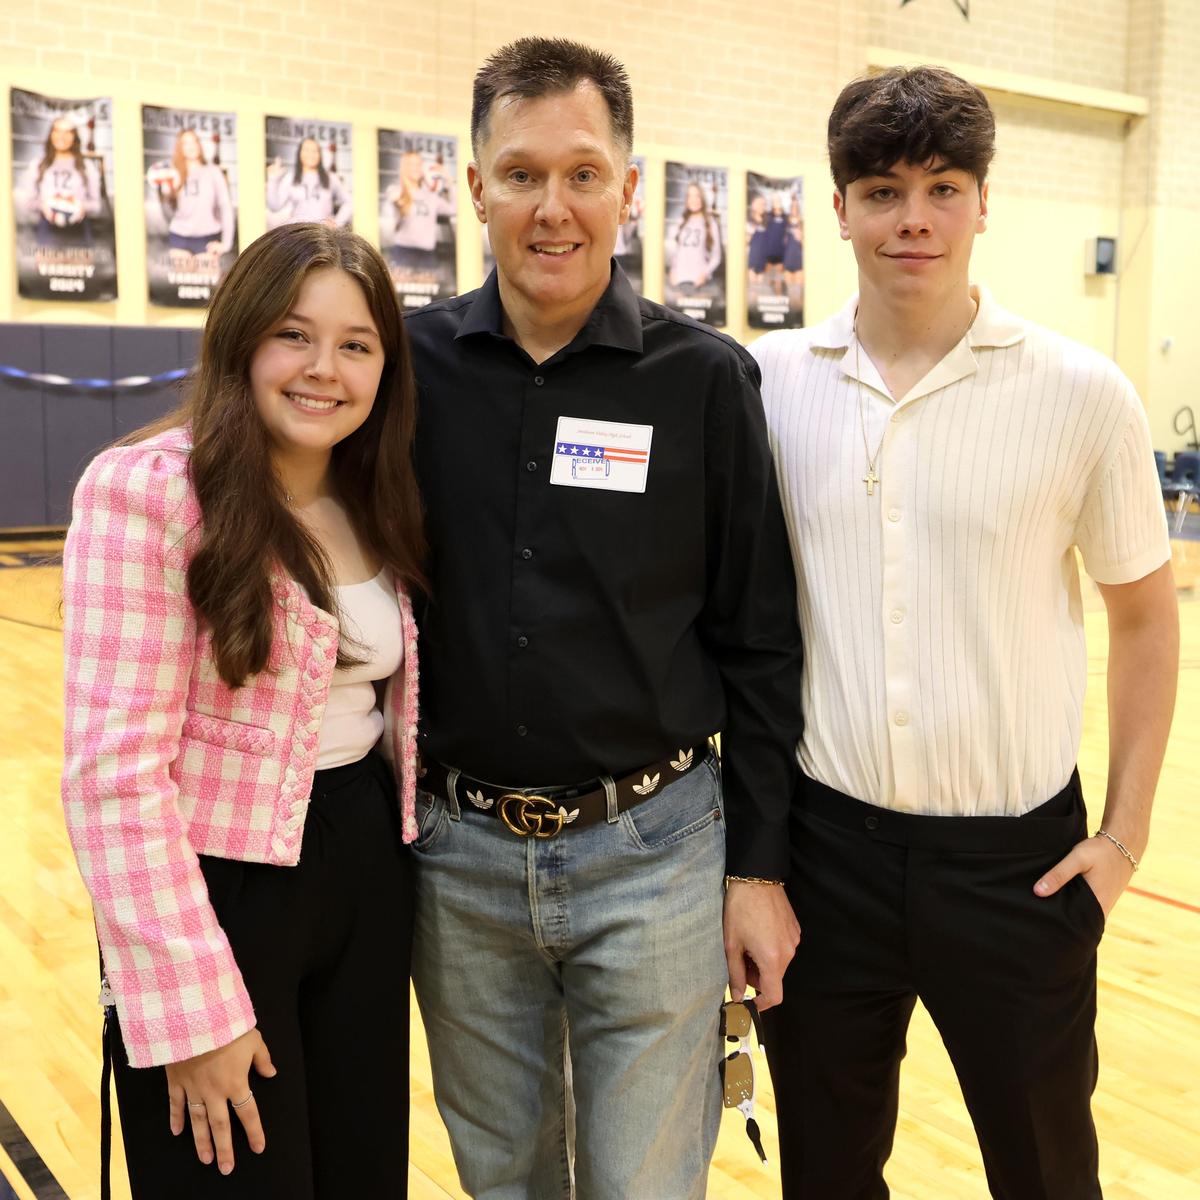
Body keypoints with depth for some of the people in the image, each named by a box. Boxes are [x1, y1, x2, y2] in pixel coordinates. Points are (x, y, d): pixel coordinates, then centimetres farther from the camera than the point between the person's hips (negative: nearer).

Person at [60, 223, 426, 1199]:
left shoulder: (377, 505, 5)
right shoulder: (146, 493, -16)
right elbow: (114, 771, -18)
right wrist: (193, 1005, -18)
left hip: (367, 870, 7)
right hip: (224, 887, -6)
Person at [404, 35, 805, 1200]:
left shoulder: (702, 377, -7)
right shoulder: (413, 362, -2)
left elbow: (757, 643, -3)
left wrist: (758, 864, -3)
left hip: (651, 850, -2)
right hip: (458, 852, 2)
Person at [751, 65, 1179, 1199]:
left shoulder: (1080, 394, -7)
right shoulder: (768, 381, -3)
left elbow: (1144, 614, 5)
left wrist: (1126, 831, 2)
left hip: (1015, 857, -1)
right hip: (826, 844, 1)